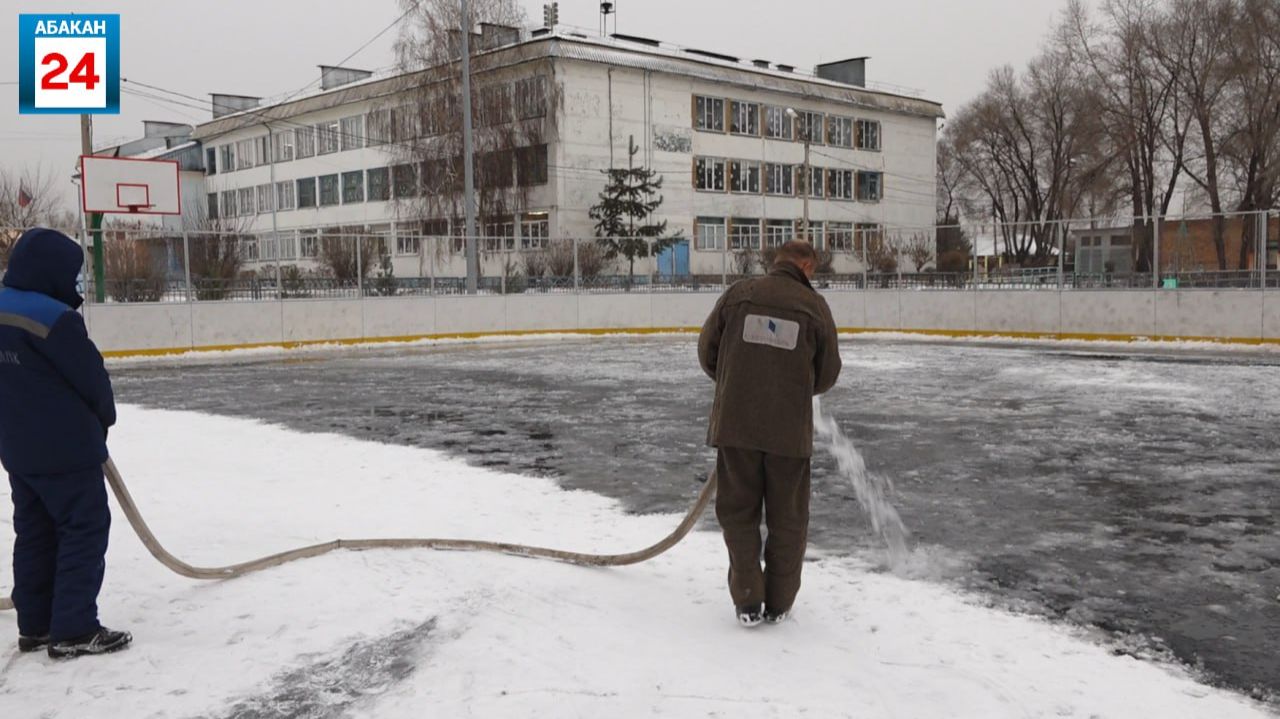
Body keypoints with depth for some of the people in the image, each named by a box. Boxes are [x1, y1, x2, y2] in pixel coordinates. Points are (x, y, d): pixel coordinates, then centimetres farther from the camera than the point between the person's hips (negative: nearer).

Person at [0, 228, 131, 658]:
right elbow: (91, 377, -14)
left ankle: (35, 626, 23)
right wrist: (104, 417, 5)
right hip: (65, 448, -9)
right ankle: (74, 630, 0)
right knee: (85, 530, -1)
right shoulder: (54, 317, -21)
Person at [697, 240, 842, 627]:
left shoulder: (739, 293, 1)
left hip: (735, 423, 1)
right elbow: (827, 374, 5)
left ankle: (748, 601, 13)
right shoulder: (814, 305, -1)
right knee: (787, 519, 13)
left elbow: (707, 352, 5)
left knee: (739, 512, 12)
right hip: (790, 428, 0)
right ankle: (778, 604, 21)